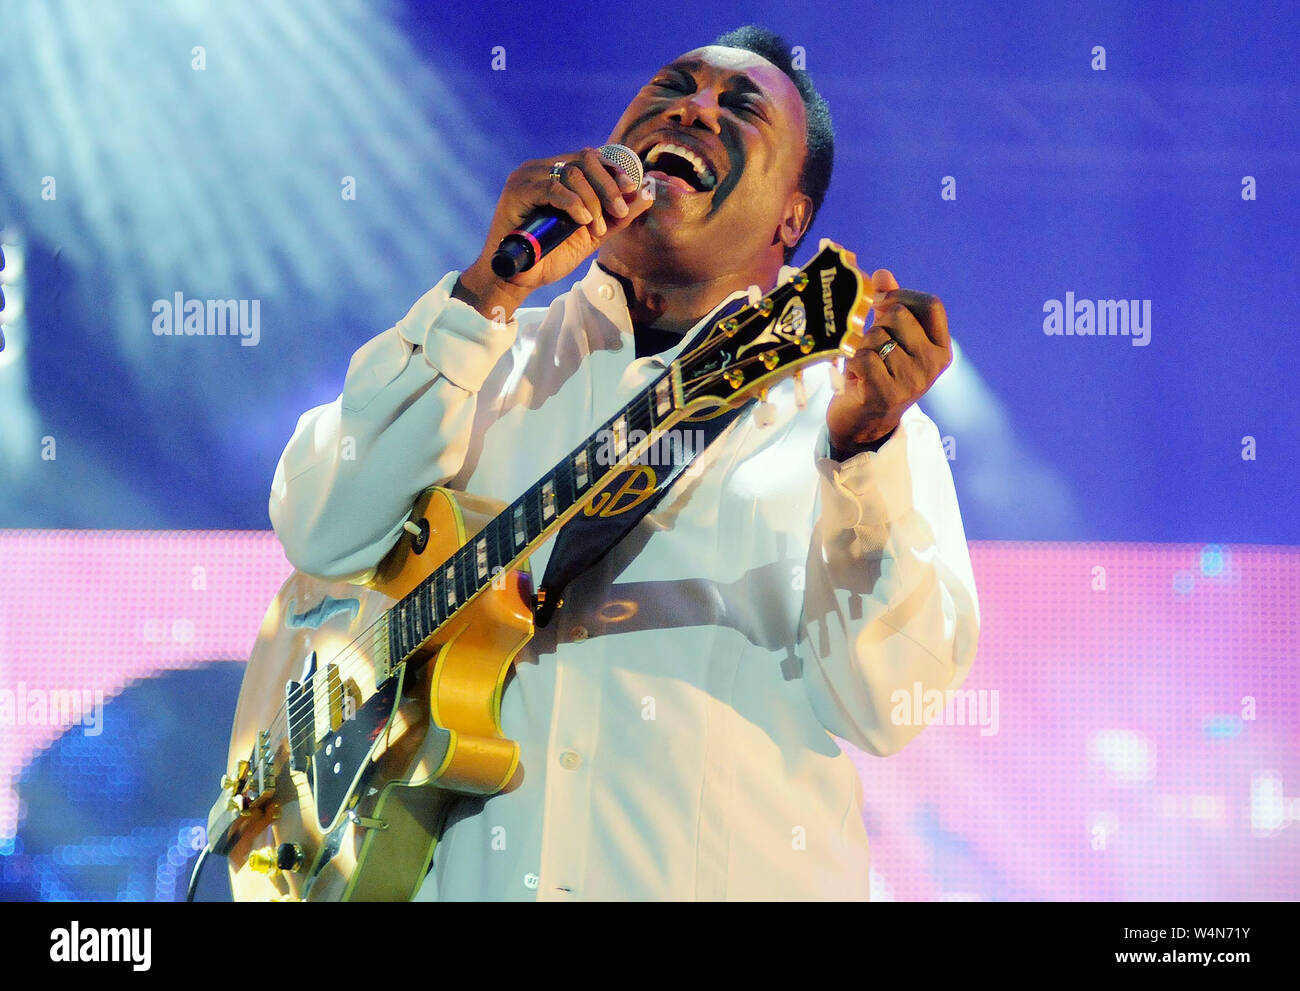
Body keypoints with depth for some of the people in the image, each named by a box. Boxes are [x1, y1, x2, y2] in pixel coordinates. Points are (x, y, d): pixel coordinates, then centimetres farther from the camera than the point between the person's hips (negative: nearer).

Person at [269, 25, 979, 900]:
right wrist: (490, 291, -4)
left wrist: (864, 445, -16)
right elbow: (323, 535, 0)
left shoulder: (845, 400, 8)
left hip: (729, 872, -1)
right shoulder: (496, 359, 15)